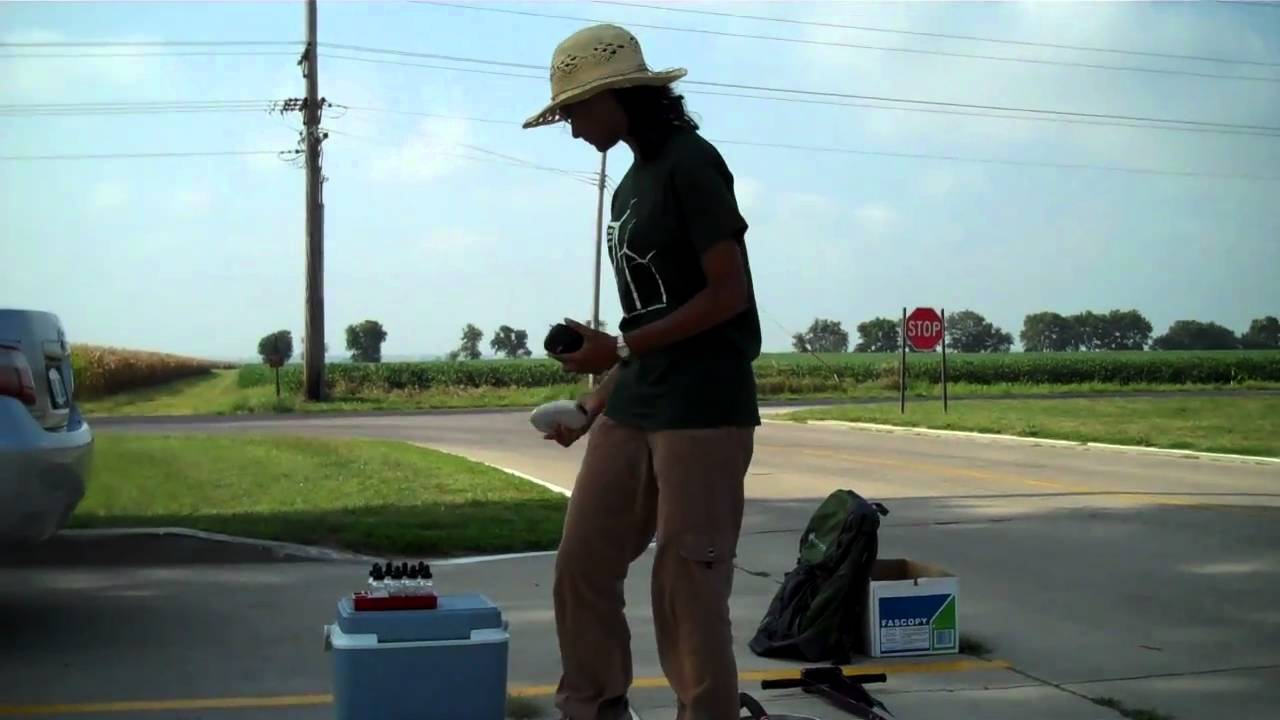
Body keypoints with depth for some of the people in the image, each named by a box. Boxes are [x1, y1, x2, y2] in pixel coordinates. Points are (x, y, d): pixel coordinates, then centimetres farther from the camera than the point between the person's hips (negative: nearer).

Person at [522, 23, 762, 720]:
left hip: (703, 412, -9)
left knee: (687, 588, -5)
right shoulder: (630, 185, 17)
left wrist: (620, 347, -14)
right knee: (582, 564, 8)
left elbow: (728, 294, -14)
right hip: (632, 411, 9)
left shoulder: (690, 162, -8)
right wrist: (594, 403, 15)